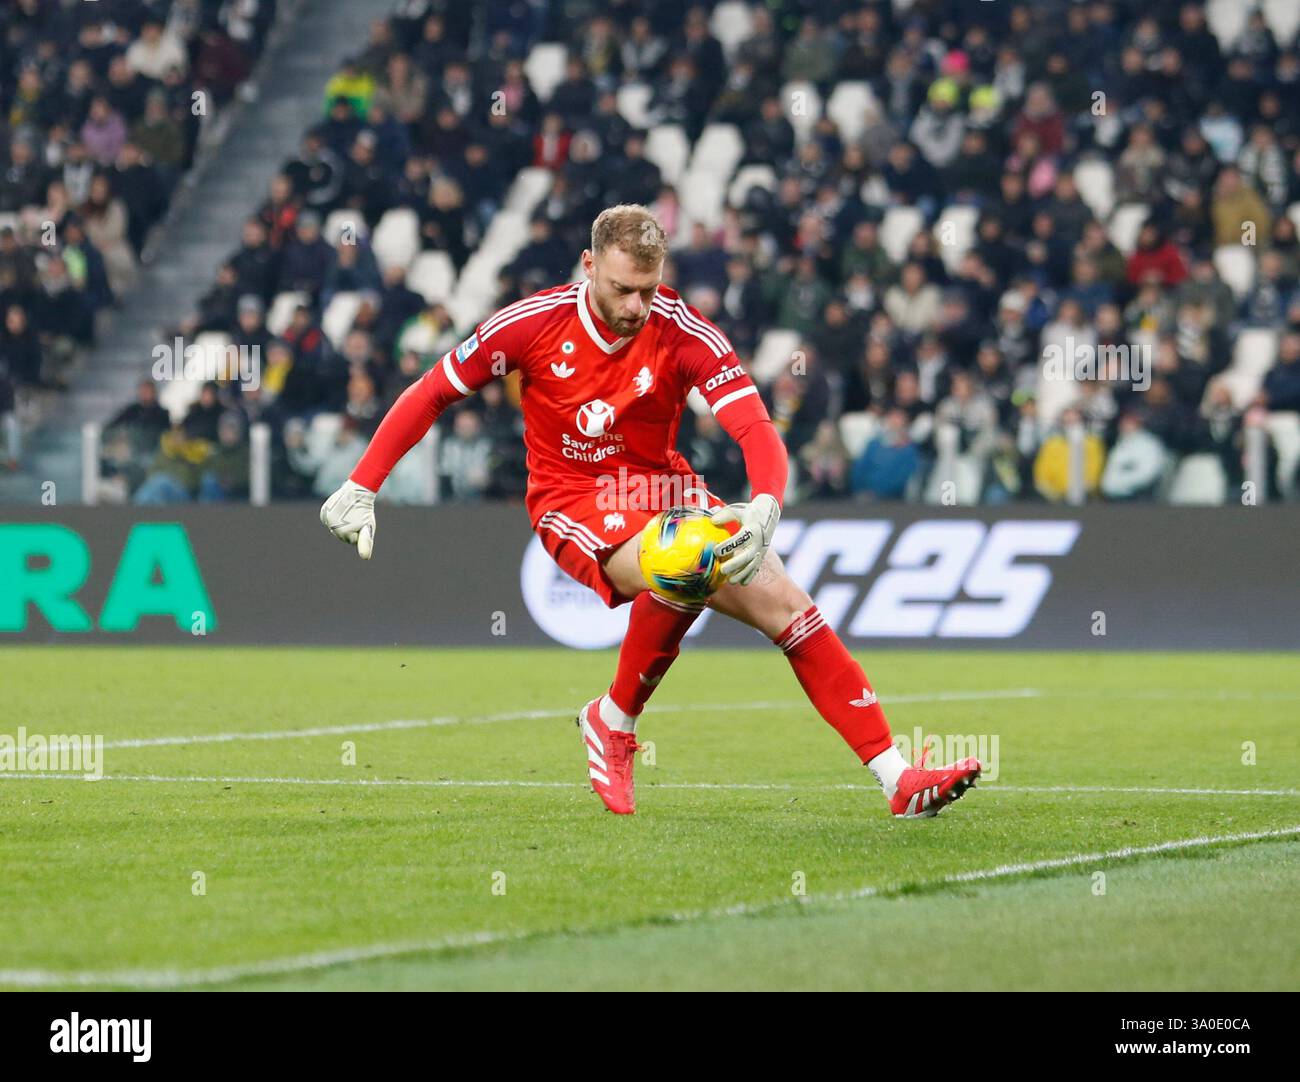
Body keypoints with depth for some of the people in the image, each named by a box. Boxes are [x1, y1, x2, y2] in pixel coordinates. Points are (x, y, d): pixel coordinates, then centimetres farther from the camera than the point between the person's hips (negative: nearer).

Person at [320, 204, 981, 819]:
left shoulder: (685, 334, -15)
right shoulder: (535, 323, -14)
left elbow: (757, 432, -24)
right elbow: (431, 393, -2)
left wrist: (764, 510, -44)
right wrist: (361, 488, -4)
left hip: (663, 487, 3)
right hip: (572, 499, -3)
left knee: (785, 603, -11)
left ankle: (897, 778, -8)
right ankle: (612, 722, -9)